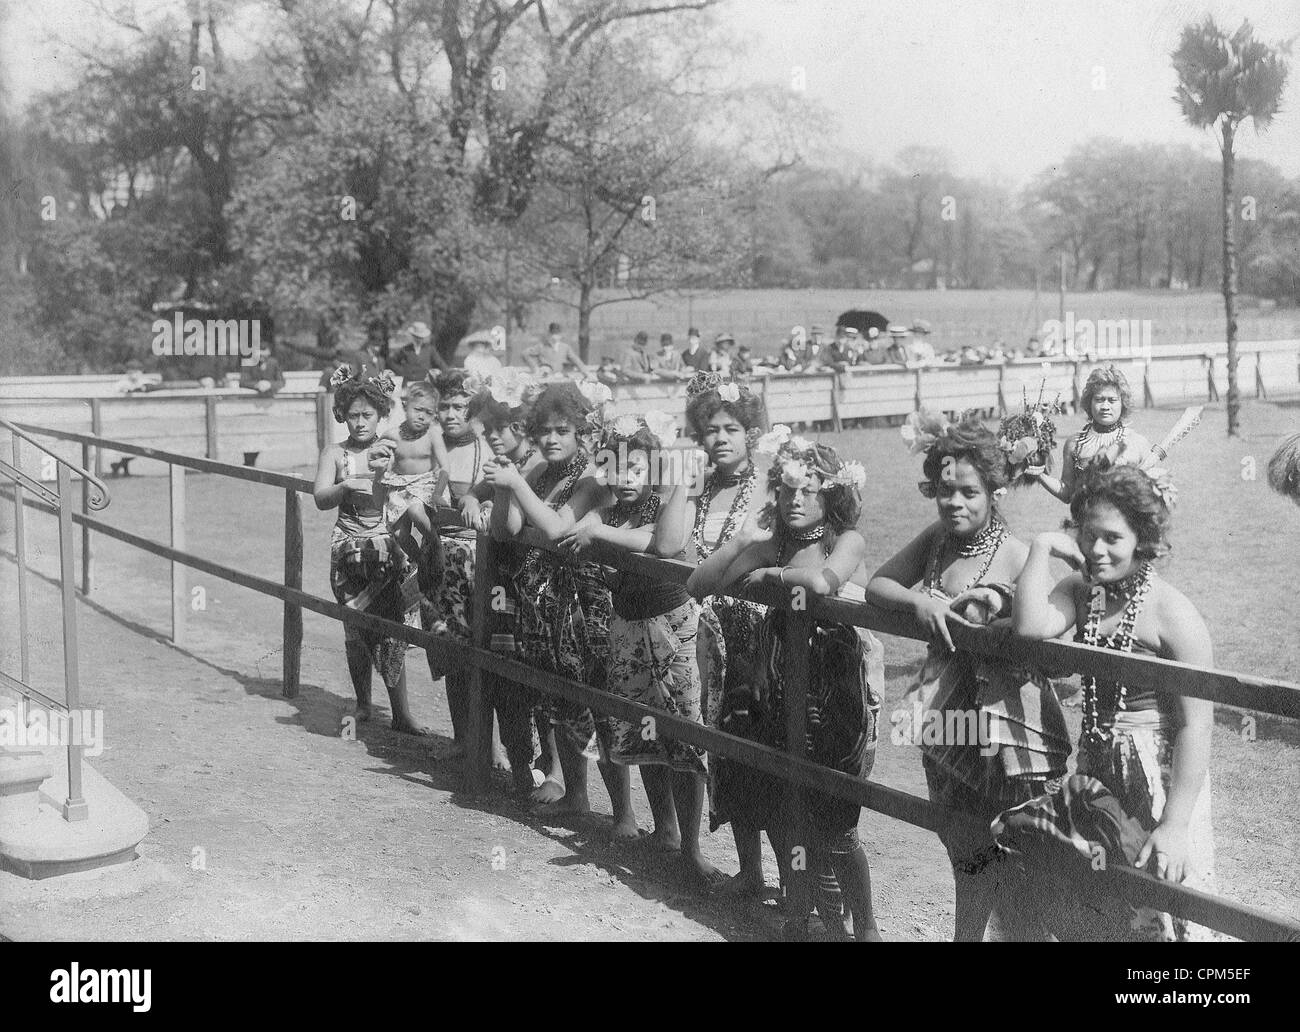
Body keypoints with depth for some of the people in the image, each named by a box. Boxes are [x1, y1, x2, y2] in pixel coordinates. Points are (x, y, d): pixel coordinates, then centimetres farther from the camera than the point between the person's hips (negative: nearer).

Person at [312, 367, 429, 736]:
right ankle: (362, 704, 21)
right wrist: (347, 487, -27)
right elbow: (321, 498, -8)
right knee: (357, 630, 4)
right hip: (349, 550, 0)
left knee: (393, 630, -5)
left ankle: (401, 714, 0)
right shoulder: (335, 453, 3)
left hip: (388, 546, 0)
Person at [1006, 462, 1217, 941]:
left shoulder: (1172, 613, -17)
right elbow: (1030, 627, -20)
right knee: (1096, 915, 16)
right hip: (1096, 767, 6)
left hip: (1158, 773, -6)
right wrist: (1042, 547, -15)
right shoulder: (1083, 591, 0)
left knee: (1156, 918, 5)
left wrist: (1174, 826, -22)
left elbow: (1195, 726, -18)